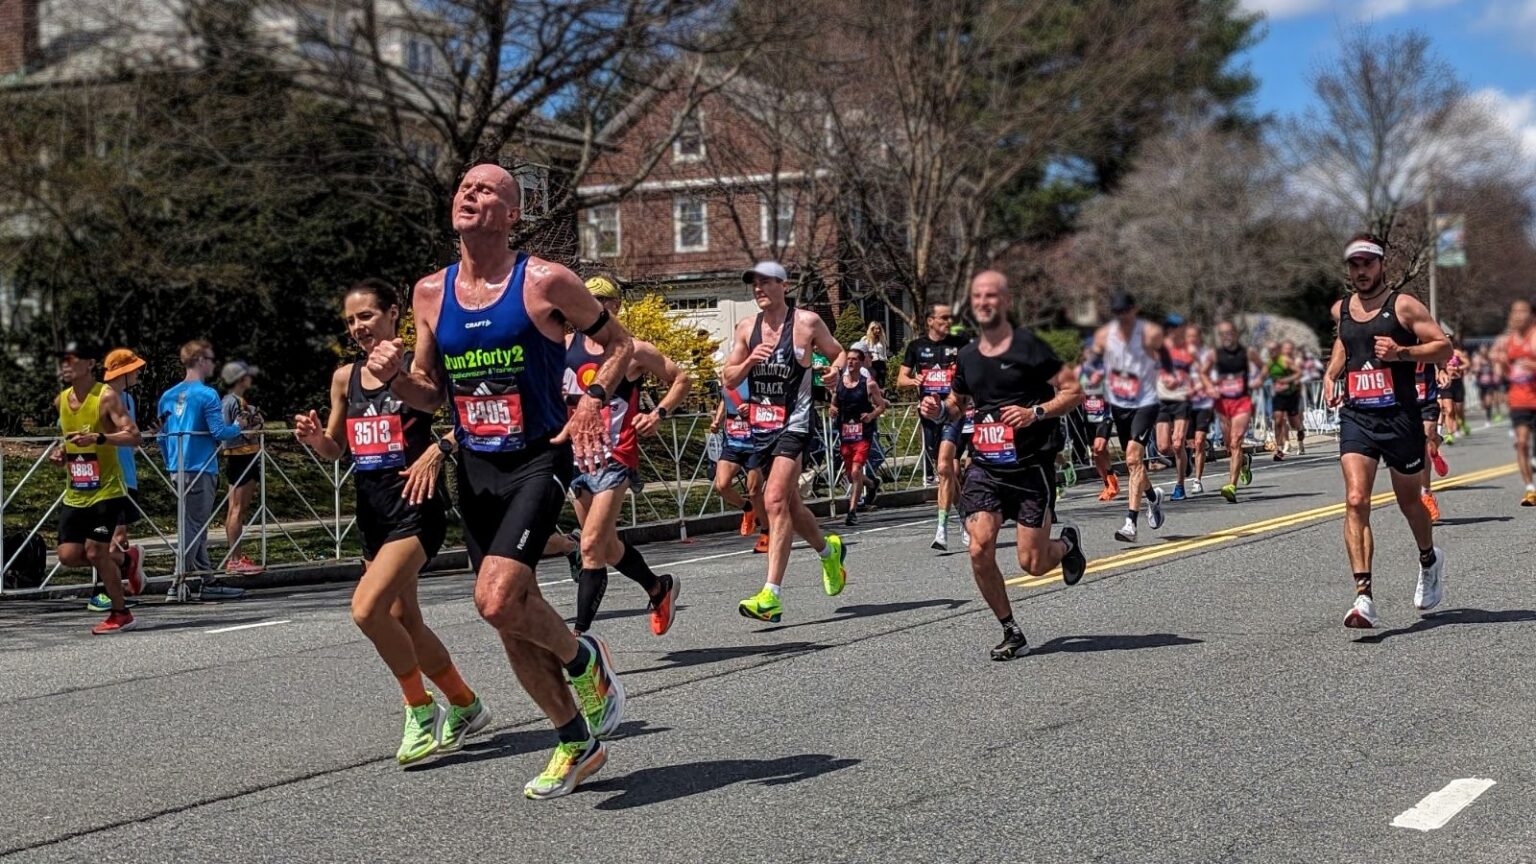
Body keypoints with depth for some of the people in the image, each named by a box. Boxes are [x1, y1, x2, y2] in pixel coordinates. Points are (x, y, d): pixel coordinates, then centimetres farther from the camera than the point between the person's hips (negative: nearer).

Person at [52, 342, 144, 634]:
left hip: (107, 490, -7)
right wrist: (62, 452, 5)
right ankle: (125, 560, 26)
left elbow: (134, 436, -20)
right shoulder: (61, 401, 8)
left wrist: (99, 438, -34)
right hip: (75, 492, 7)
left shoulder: (106, 397, -13)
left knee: (95, 552, -10)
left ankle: (121, 614, 8)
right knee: (68, 555, -1)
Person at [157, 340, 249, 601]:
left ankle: (209, 581, 16)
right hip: (200, 470, -8)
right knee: (194, 527, -3)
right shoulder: (206, 395, -12)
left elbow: (163, 436, 15)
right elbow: (219, 432, -16)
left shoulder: (168, 396, 10)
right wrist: (238, 427, 3)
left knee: (193, 526, 12)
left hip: (177, 471, 8)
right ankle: (178, 586, -4)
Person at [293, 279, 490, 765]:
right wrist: (314, 439, -2)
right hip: (372, 510, 7)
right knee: (405, 622, 12)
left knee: (367, 608, -21)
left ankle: (421, 709, -3)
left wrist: (436, 451, -24)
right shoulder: (345, 378, 10)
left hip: (415, 507, -7)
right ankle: (466, 707, 31)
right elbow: (335, 449, 19)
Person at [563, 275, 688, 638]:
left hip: (615, 458, -6)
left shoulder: (634, 351, -3)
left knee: (591, 547, -14)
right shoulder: (566, 344, 6)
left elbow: (682, 379, 7)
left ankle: (579, 634, -10)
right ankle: (659, 588, 42)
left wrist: (660, 413, -7)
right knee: (608, 546, 17)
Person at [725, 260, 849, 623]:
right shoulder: (746, 328, 7)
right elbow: (728, 379, 7)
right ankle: (828, 550, 45)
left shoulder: (807, 322, -4)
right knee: (789, 503, 16)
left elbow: (839, 354, 8)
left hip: (793, 423, -6)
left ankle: (772, 595, -24)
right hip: (760, 426, 6)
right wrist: (750, 360, -12)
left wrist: (834, 370, -14)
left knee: (775, 499, -21)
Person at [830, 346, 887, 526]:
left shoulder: (869, 384, -4)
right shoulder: (839, 381, 7)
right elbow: (834, 403, 18)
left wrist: (871, 415, -18)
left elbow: (882, 406, 0)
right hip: (844, 430, 5)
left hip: (863, 432, -5)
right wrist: (833, 410, -4)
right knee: (848, 472, 14)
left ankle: (852, 511, -9)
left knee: (856, 471, -15)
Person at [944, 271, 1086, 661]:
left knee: (1032, 563, -3)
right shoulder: (968, 356, 9)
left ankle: (1067, 543, 34)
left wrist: (1035, 412, -21)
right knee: (980, 550, -14)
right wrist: (938, 408, 4)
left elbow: (1074, 392, -7)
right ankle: (1011, 632, 4)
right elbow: (956, 403, 26)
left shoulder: (1028, 345, -7)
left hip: (1030, 465, -4)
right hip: (985, 466, 4)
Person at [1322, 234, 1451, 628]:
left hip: (1400, 418, -3)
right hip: (1355, 418, 3)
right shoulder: (1341, 309, 10)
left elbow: (1444, 347, -6)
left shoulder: (1404, 306, -4)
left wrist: (1401, 352, -20)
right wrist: (1331, 374, 16)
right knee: (1356, 501, -14)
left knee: (1409, 501, 14)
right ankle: (1364, 598, -19)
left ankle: (1429, 561, 46)